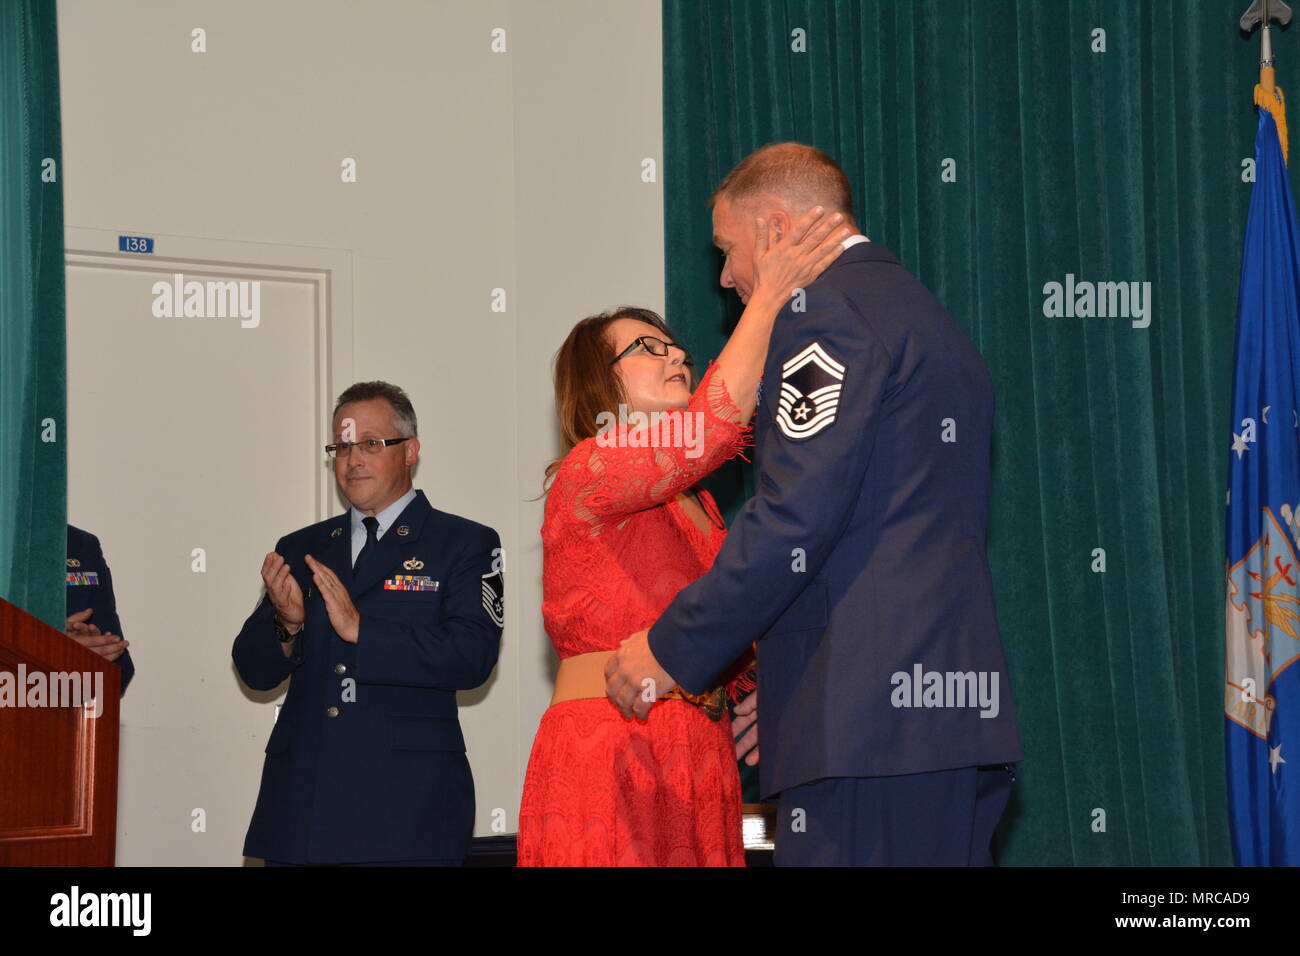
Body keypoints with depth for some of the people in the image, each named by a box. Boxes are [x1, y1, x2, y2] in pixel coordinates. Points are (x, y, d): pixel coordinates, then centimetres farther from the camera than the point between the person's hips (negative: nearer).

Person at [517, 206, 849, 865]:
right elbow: (706, 432, -23)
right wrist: (769, 298, -22)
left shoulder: (696, 503, 21)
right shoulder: (588, 471, -6)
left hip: (700, 761, 8)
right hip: (609, 755, -8)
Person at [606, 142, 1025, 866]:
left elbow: (797, 518, -16)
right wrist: (782, 686, 27)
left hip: (867, 711, -9)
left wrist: (671, 649, -6)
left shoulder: (829, 308, -5)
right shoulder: (935, 321, 25)